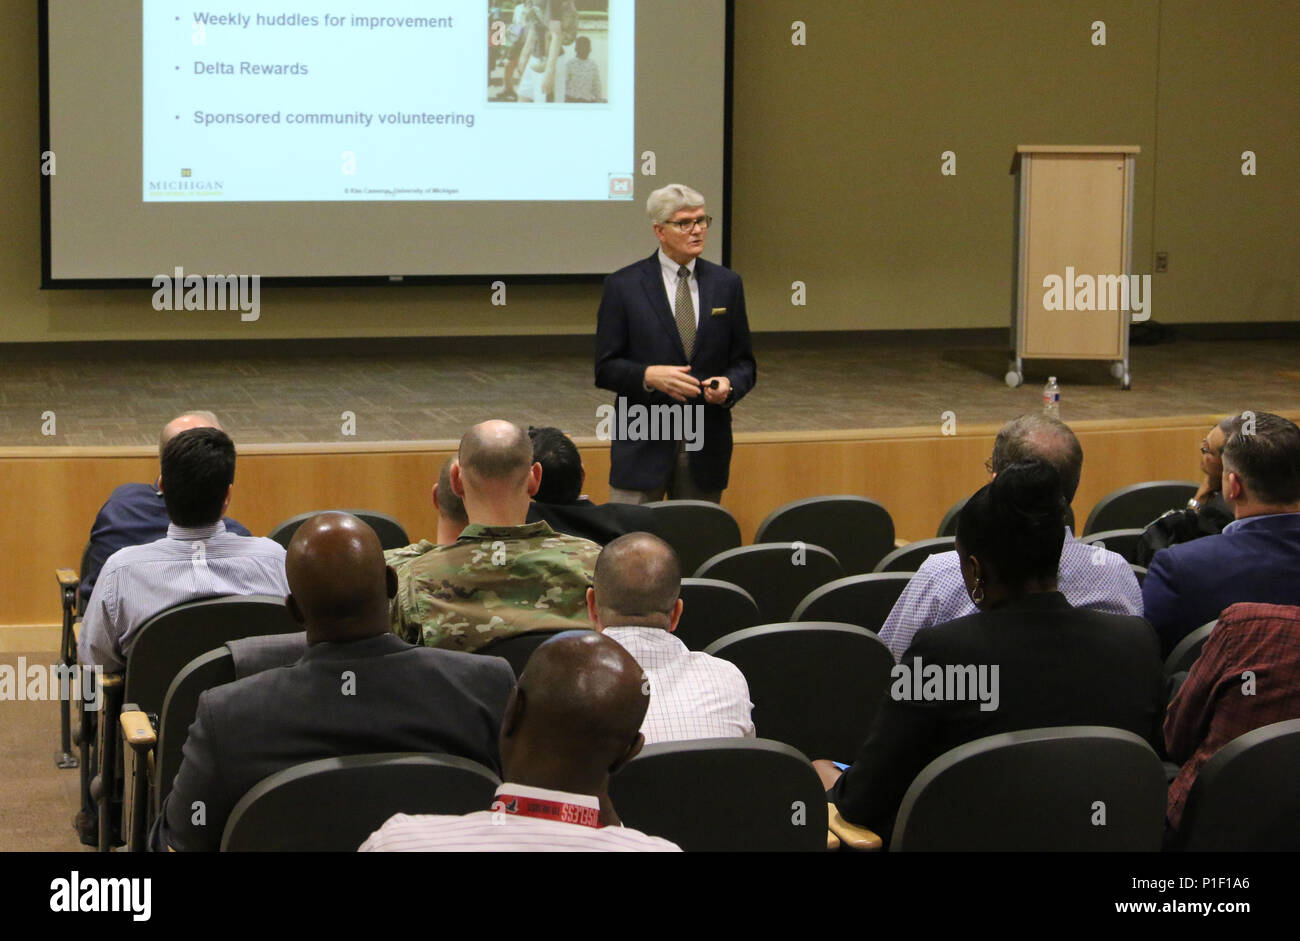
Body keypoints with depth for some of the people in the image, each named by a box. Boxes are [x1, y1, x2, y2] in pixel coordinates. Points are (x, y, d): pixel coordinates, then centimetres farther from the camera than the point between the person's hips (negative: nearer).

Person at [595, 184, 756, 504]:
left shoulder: (727, 284, 8)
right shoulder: (623, 286, 0)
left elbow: (743, 363, 11)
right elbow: (605, 368, -2)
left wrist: (729, 385, -12)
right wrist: (648, 375, -20)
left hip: (706, 448, 3)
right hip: (644, 443, -3)